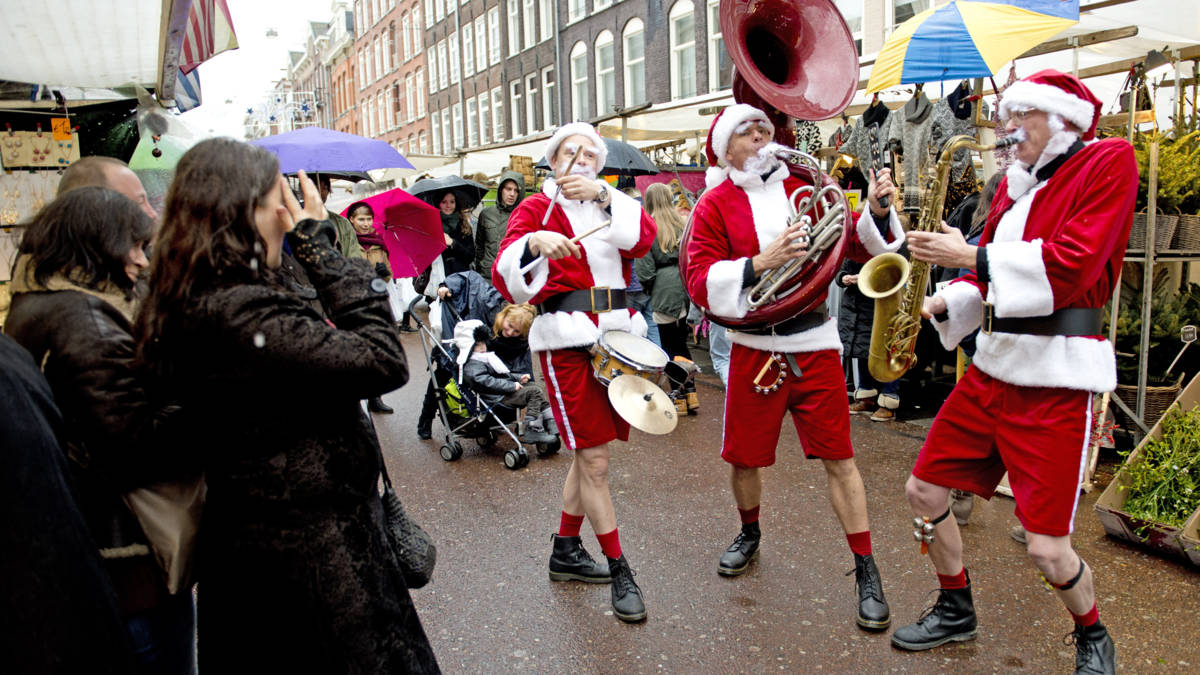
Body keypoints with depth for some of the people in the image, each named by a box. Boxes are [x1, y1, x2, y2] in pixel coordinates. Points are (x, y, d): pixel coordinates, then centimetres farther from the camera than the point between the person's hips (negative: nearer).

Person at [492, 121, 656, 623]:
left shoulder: (610, 205, 17)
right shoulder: (536, 209, 3)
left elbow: (643, 239, -5)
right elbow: (507, 275, -12)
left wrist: (601, 196, -16)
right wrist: (537, 242, -31)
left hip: (616, 333, 5)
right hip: (567, 338, -5)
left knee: (589, 452, 13)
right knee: (595, 459, -6)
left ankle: (566, 551, 29)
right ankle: (619, 572, 4)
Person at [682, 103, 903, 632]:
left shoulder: (803, 186, 7)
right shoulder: (714, 205, 0)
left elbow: (859, 246, 9)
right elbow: (700, 283, -11)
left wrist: (877, 211, -10)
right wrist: (760, 263, -23)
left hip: (815, 343, 1)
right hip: (754, 347, 0)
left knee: (838, 459, 0)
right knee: (744, 457, 12)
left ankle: (866, 572, 11)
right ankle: (750, 534, 41)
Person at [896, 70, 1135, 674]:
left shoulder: (1109, 162, -6)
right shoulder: (1014, 182, 14)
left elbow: (1072, 266, -19)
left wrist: (969, 255, -18)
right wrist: (945, 303, 0)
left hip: (1057, 379, -7)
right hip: (992, 365, 7)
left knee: (1047, 550, -6)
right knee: (923, 491, 9)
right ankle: (956, 611, 32)